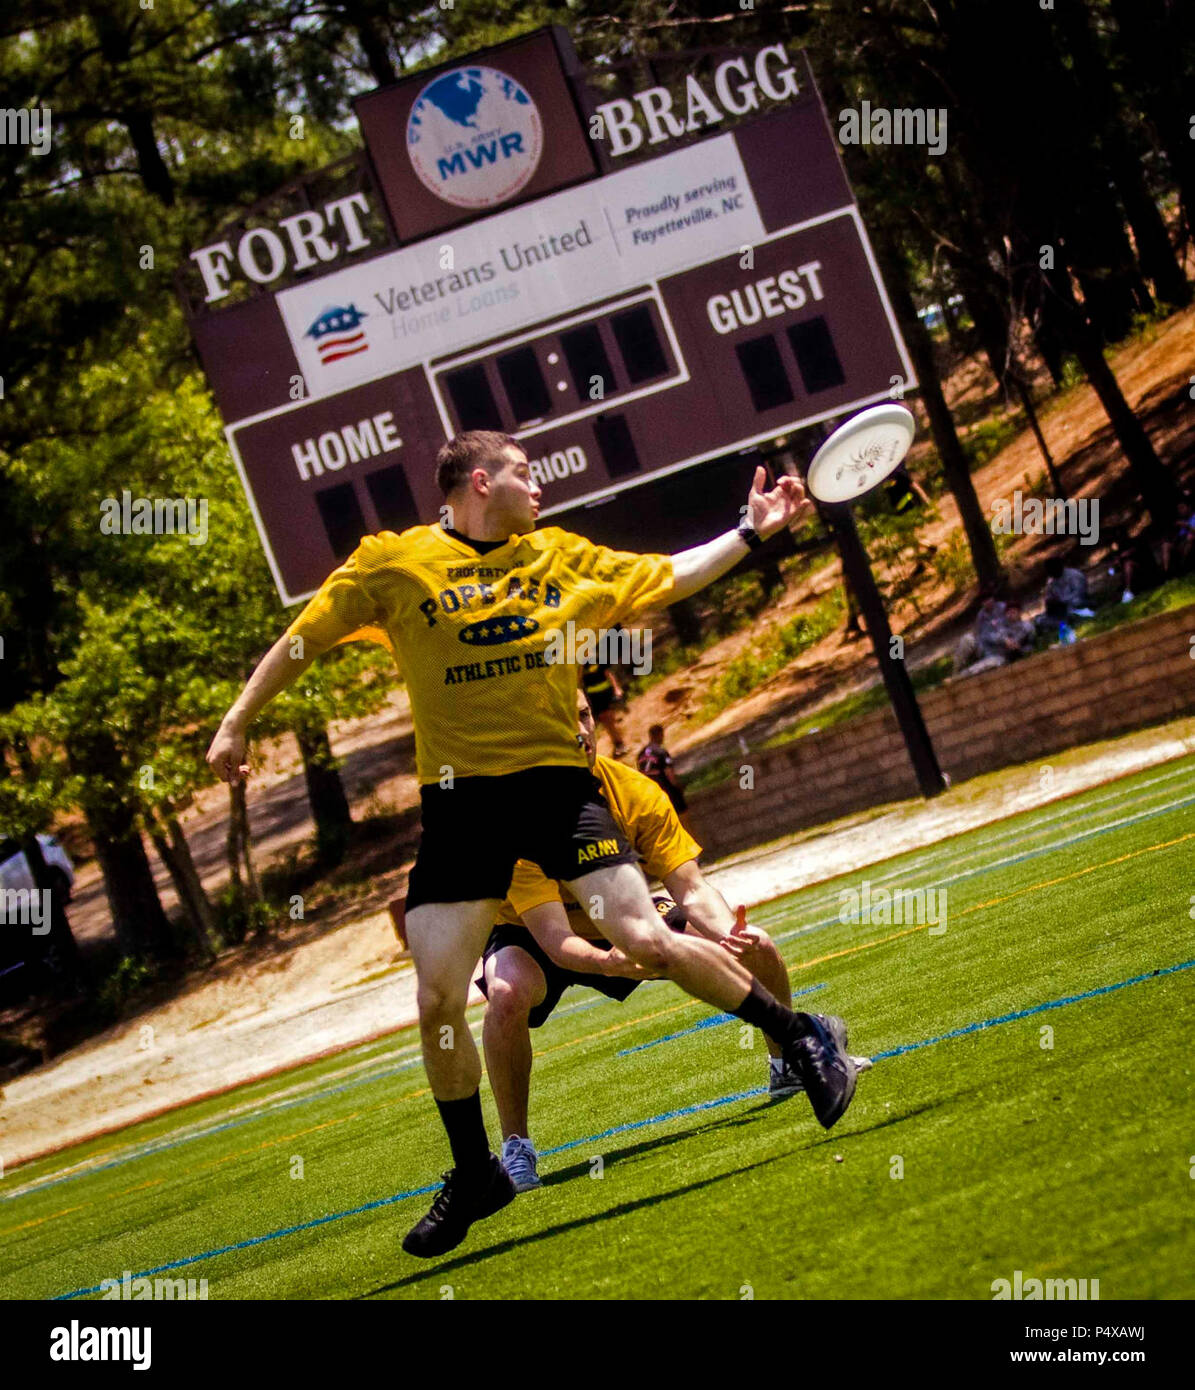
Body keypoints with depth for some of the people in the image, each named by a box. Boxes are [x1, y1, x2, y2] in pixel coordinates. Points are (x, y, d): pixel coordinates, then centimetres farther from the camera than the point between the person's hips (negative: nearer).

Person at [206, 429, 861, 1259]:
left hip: (558, 782, 1)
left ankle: (800, 1036, 7)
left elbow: (668, 578, 18)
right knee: (438, 1000, -3)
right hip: (460, 797, -1)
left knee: (647, 940, -13)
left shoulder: (563, 558, 7)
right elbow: (304, 640, 8)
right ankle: (475, 1176, 16)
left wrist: (751, 533, 11)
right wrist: (237, 723, 9)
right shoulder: (393, 563, -1)